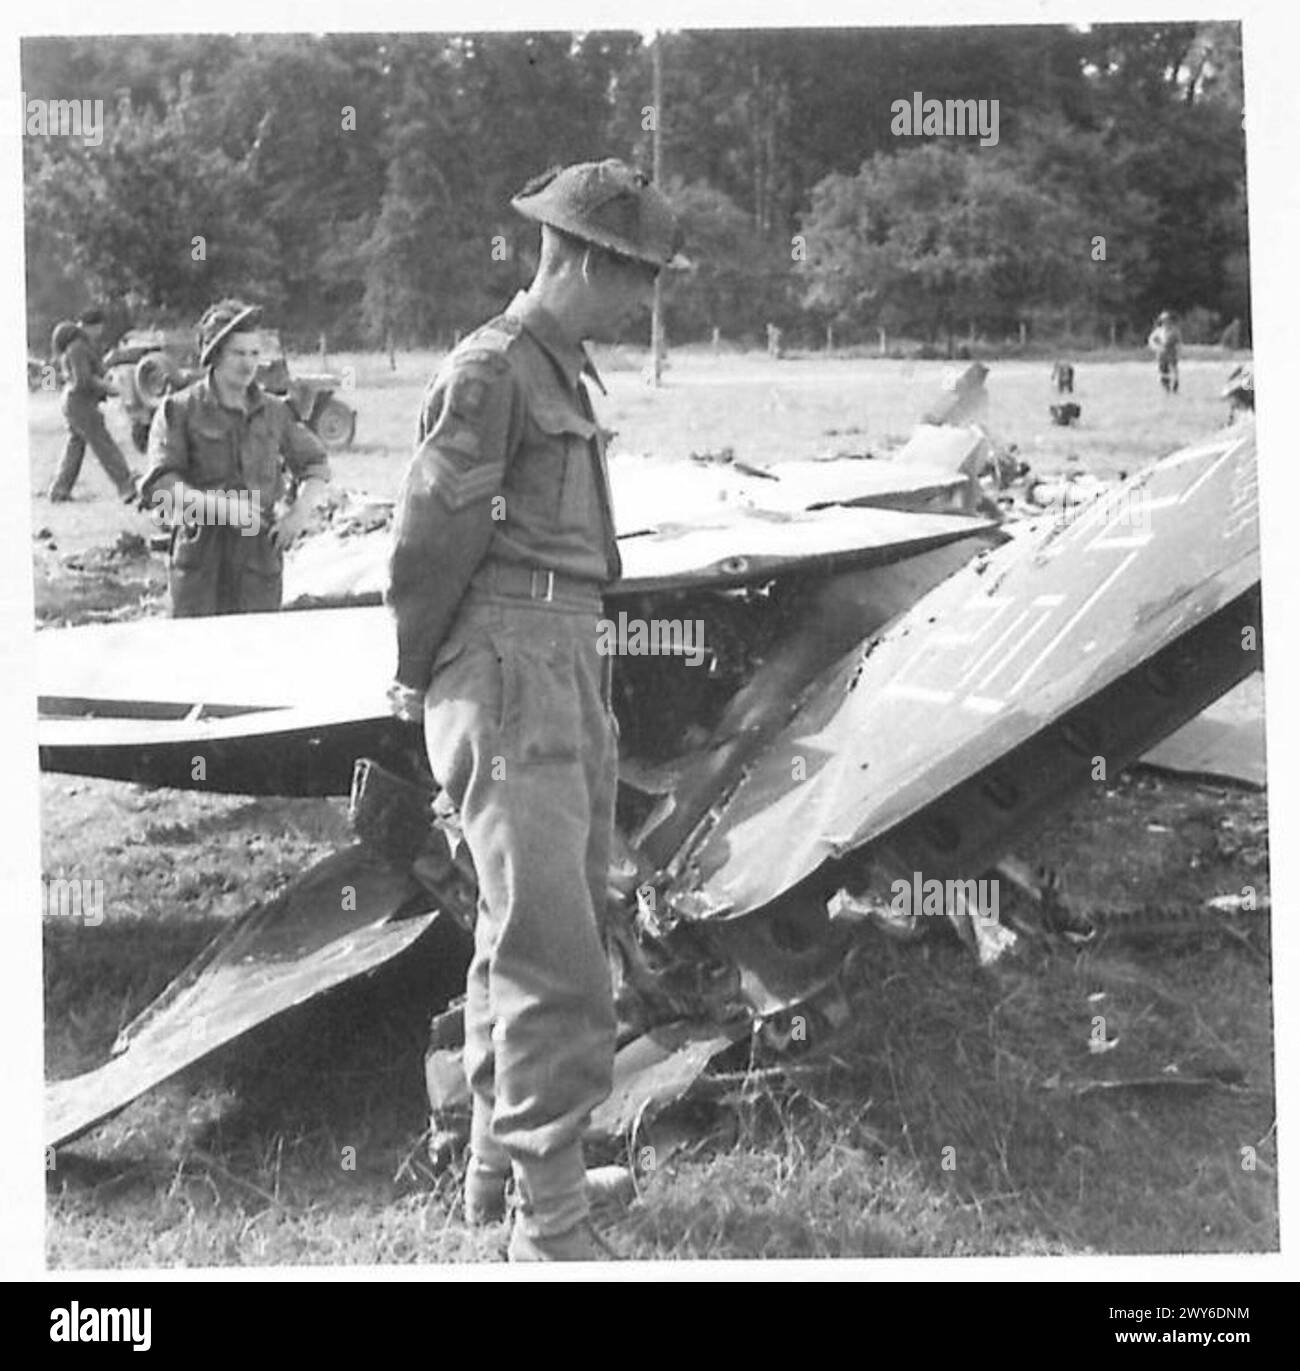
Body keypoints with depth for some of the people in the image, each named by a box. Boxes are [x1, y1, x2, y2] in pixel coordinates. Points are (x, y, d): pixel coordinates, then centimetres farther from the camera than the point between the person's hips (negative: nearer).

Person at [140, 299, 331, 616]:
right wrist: (218, 504, -26)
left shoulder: (274, 411, 10)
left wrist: (301, 511, -3)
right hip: (201, 556, -3)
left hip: (261, 553, 3)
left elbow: (315, 466, 18)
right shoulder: (180, 410, -1)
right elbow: (159, 486, -11)